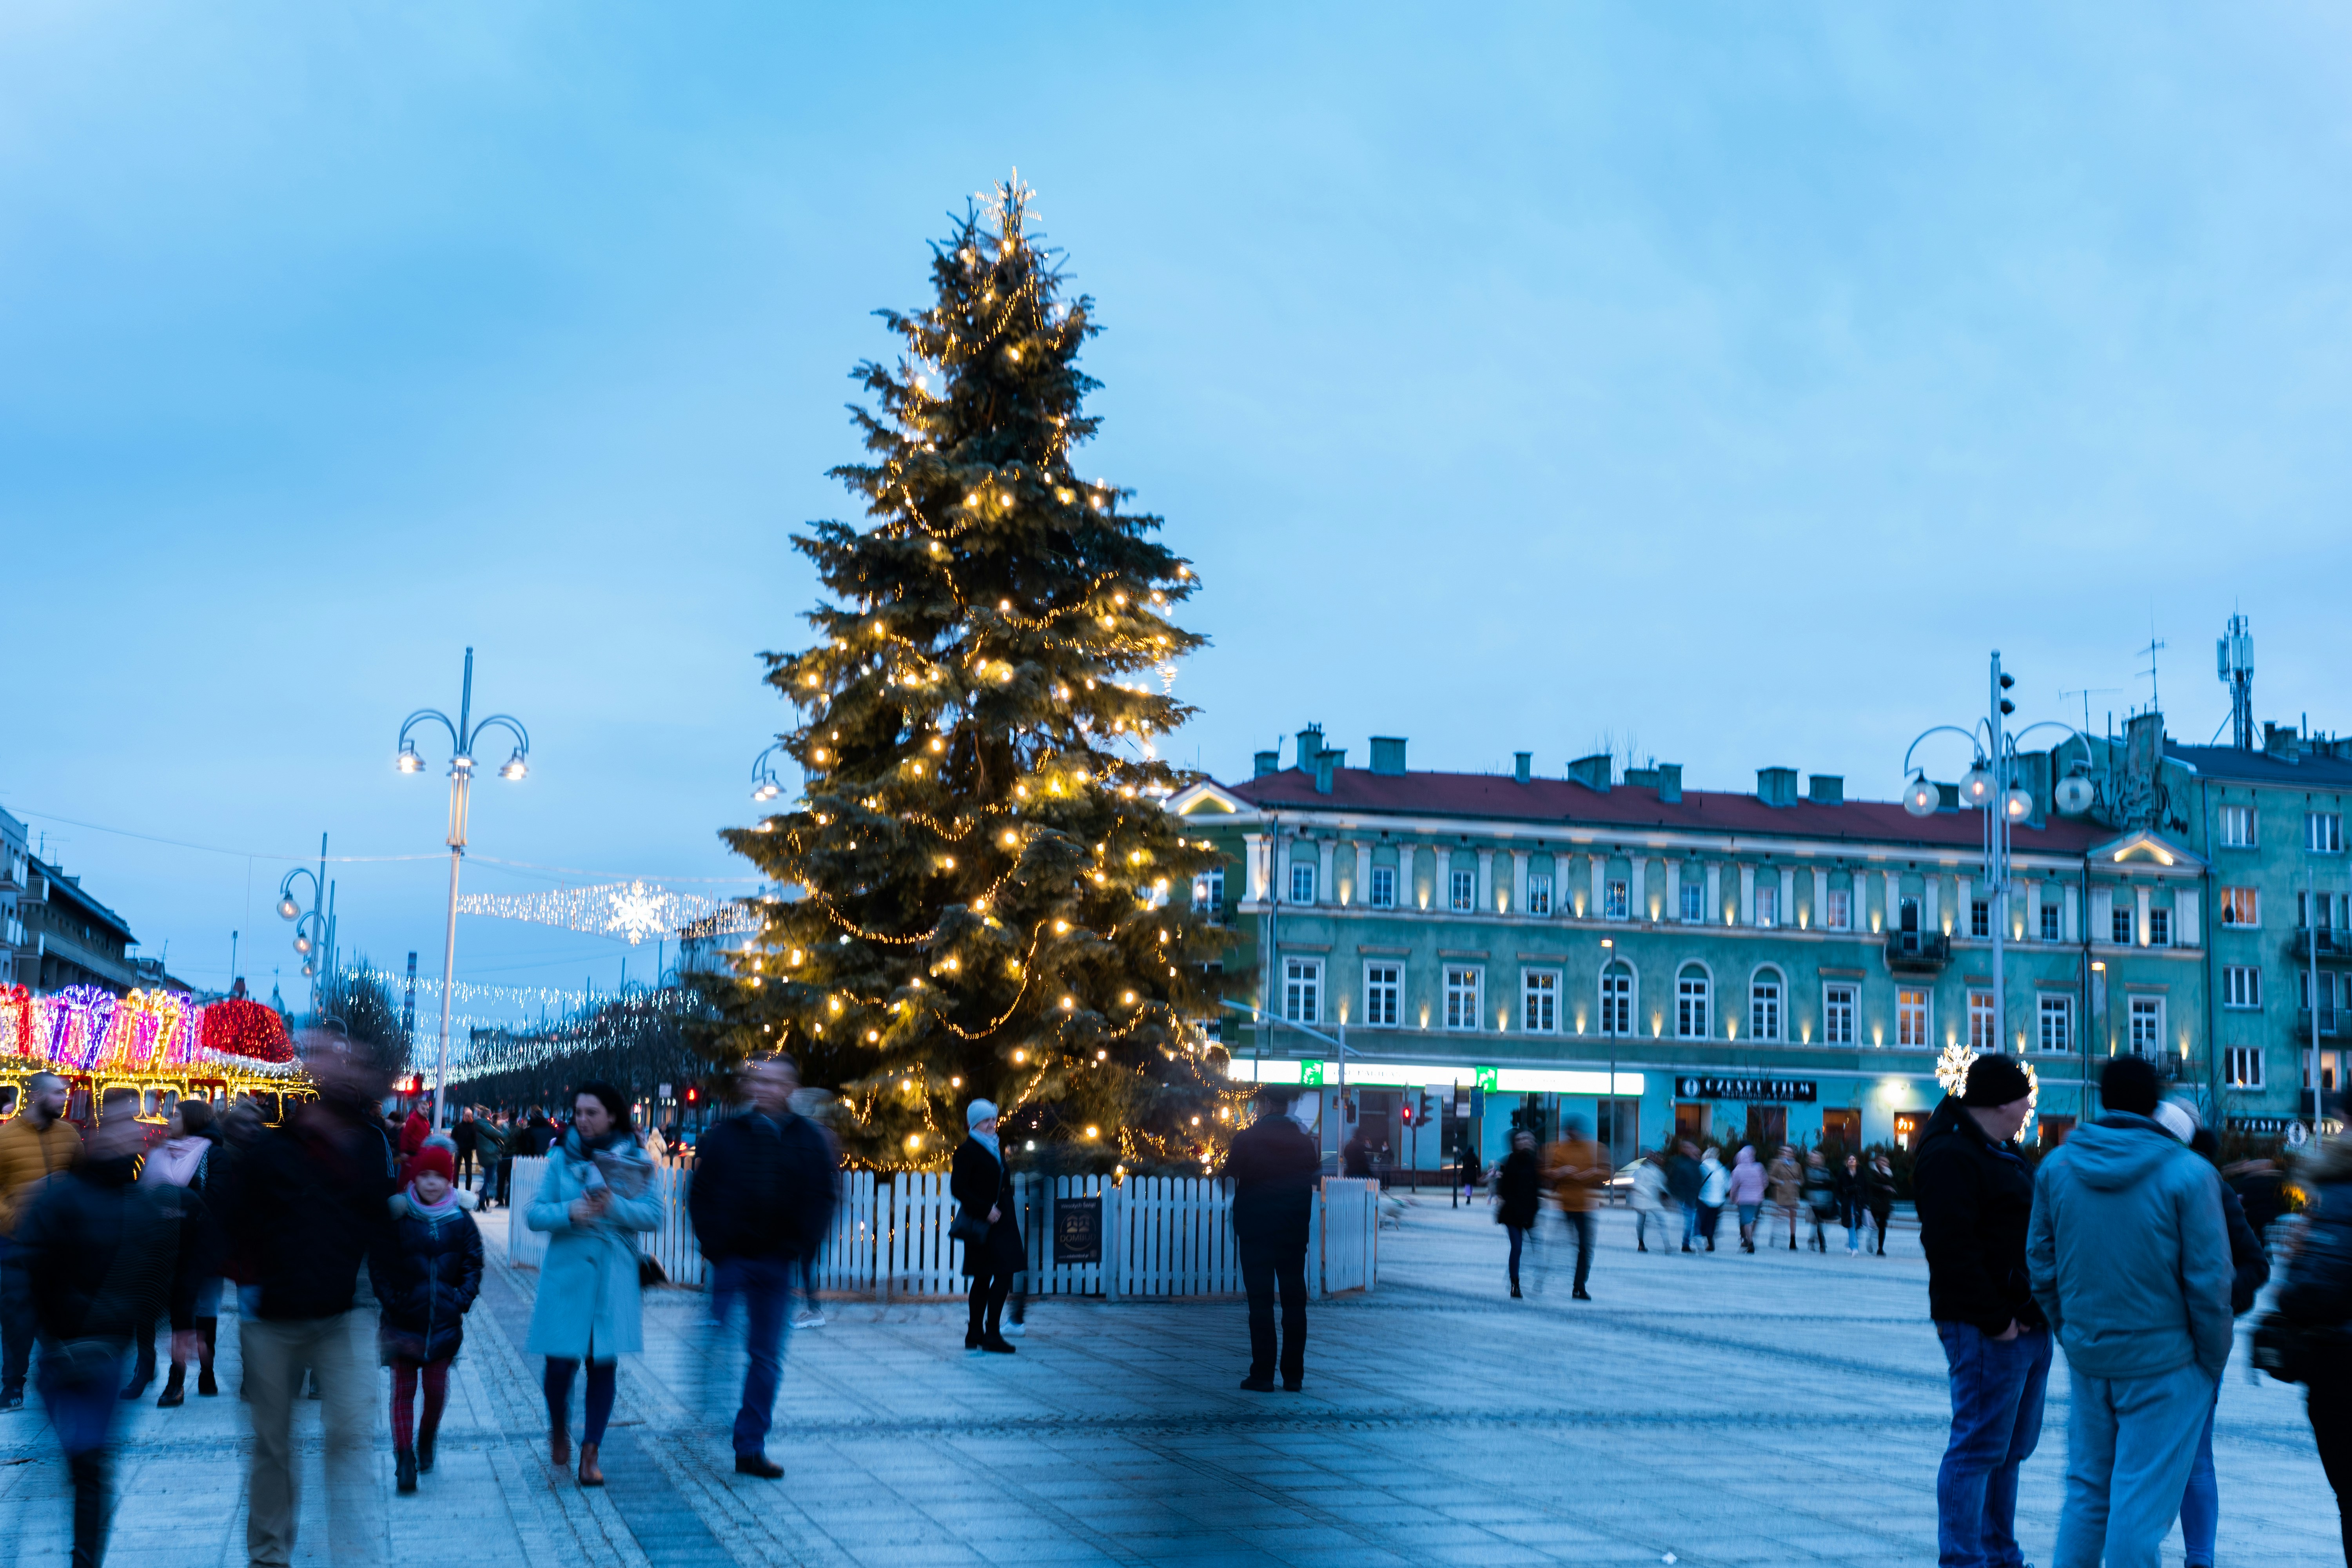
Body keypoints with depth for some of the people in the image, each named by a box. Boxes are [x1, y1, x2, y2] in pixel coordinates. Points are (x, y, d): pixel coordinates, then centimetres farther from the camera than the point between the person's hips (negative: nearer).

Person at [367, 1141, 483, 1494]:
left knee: (436, 1388, 3)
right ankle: (405, 1461, 1)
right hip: (403, 1319, -1)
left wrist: (463, 1299, -2)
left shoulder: (460, 1220, 4)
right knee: (403, 1389, -1)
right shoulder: (397, 1217, -3)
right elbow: (378, 1264, 0)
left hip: (444, 1320, 2)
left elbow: (472, 1265, 10)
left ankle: (426, 1442, 29)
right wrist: (390, 1300, -8)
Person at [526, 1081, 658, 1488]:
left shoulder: (636, 1160, 2)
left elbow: (654, 1214, -5)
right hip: (566, 1271, 0)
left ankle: (591, 1452, 14)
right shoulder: (561, 1158, 3)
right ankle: (558, 1428, 26)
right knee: (561, 1359, -4)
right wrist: (569, 1213, -19)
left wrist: (614, 1206, -21)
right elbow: (535, 1214, 0)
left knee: (604, 1362, 2)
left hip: (614, 1274, 0)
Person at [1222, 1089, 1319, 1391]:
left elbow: (1229, 1177, -4)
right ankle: (1294, 1375, 7)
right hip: (1295, 1230, 3)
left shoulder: (1246, 1139, -9)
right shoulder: (1304, 1140, 2)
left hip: (1256, 1228, -3)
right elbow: (1316, 1176, 8)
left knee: (1261, 1300, 0)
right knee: (1294, 1299, 8)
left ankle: (1263, 1375, -4)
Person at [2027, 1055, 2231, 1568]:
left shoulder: (2056, 1166, 2)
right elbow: (2209, 1280, -11)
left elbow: (2040, 1261, 8)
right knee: (2142, 1501, 1)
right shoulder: (2188, 1174, -12)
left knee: (2086, 1488, 17)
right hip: (2163, 1360, -4)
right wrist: (2213, 1362, 1)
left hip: (2087, 1357, 4)